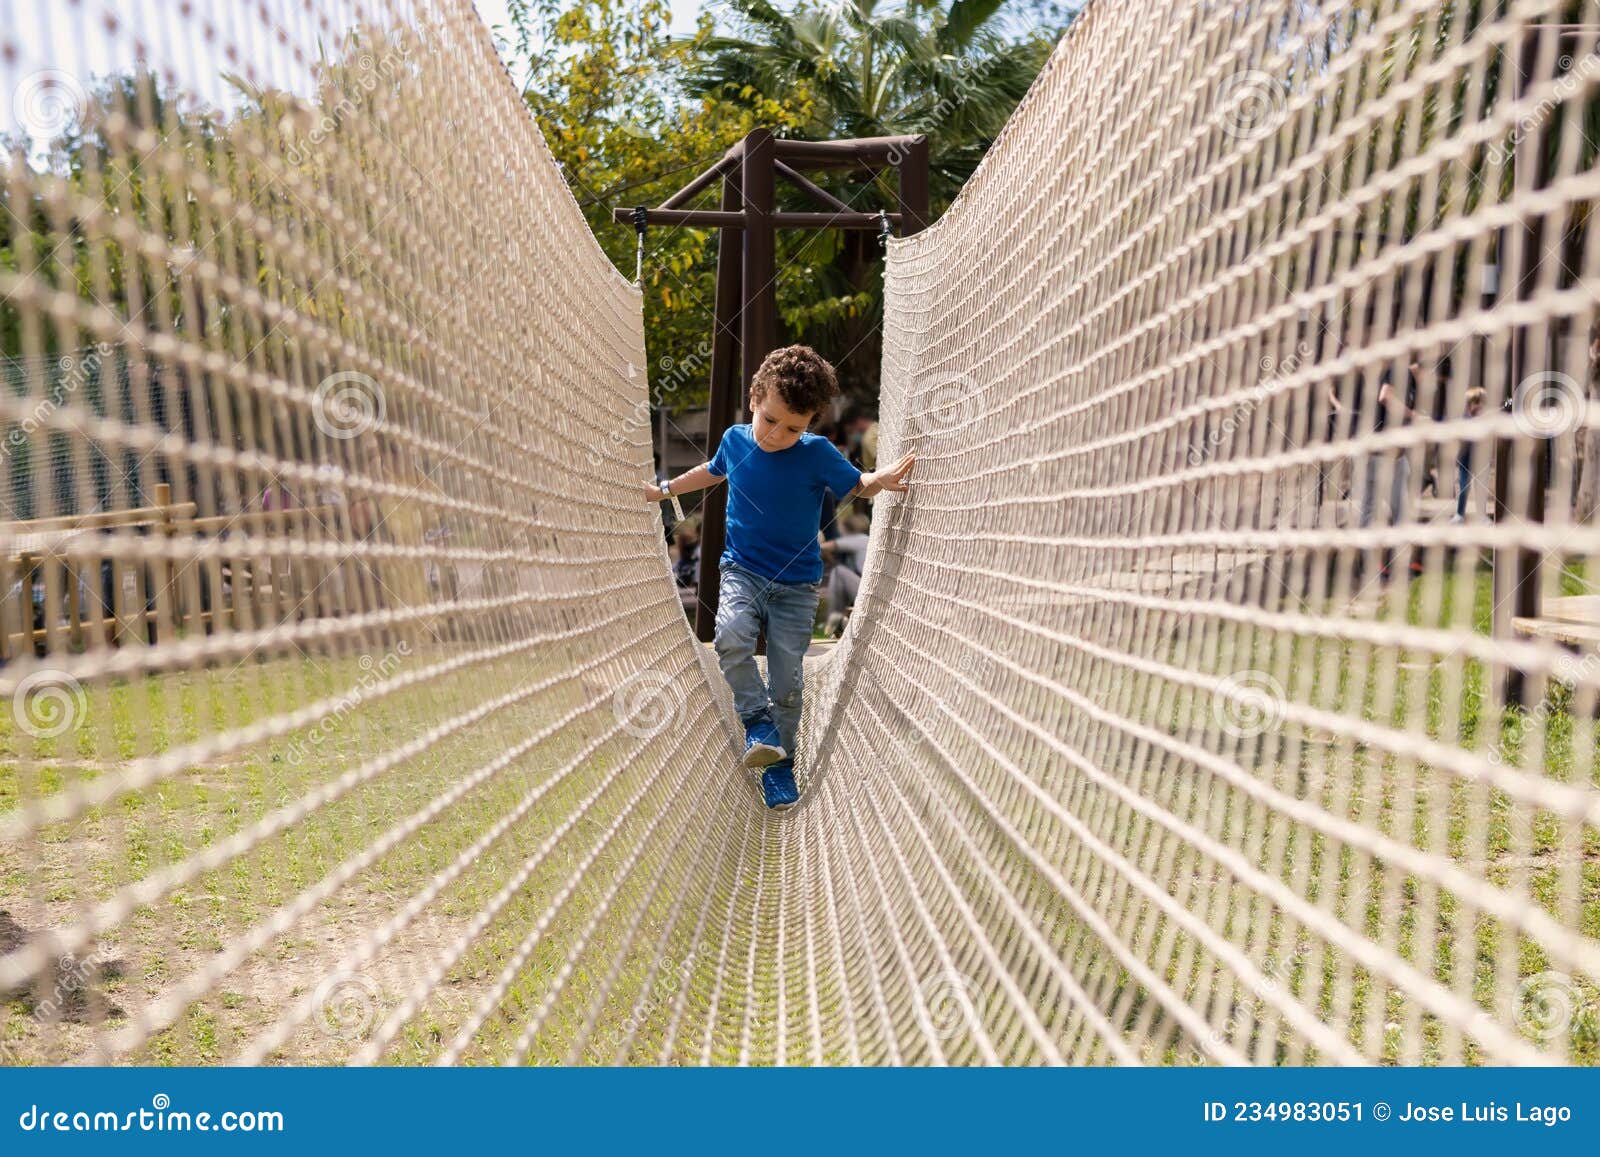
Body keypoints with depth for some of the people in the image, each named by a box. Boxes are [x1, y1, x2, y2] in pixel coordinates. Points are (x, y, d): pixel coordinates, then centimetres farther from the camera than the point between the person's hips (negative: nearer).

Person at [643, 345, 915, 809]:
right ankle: (757, 720, -9)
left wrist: (882, 479, -22)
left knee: (787, 680, 0)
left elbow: (856, 484, 1)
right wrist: (664, 490, 27)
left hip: (796, 584, -1)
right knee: (731, 637, -29)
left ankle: (779, 765, 21)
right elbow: (712, 472, 20)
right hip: (741, 571, 2)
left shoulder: (818, 455, -13)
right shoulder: (735, 440, -3)